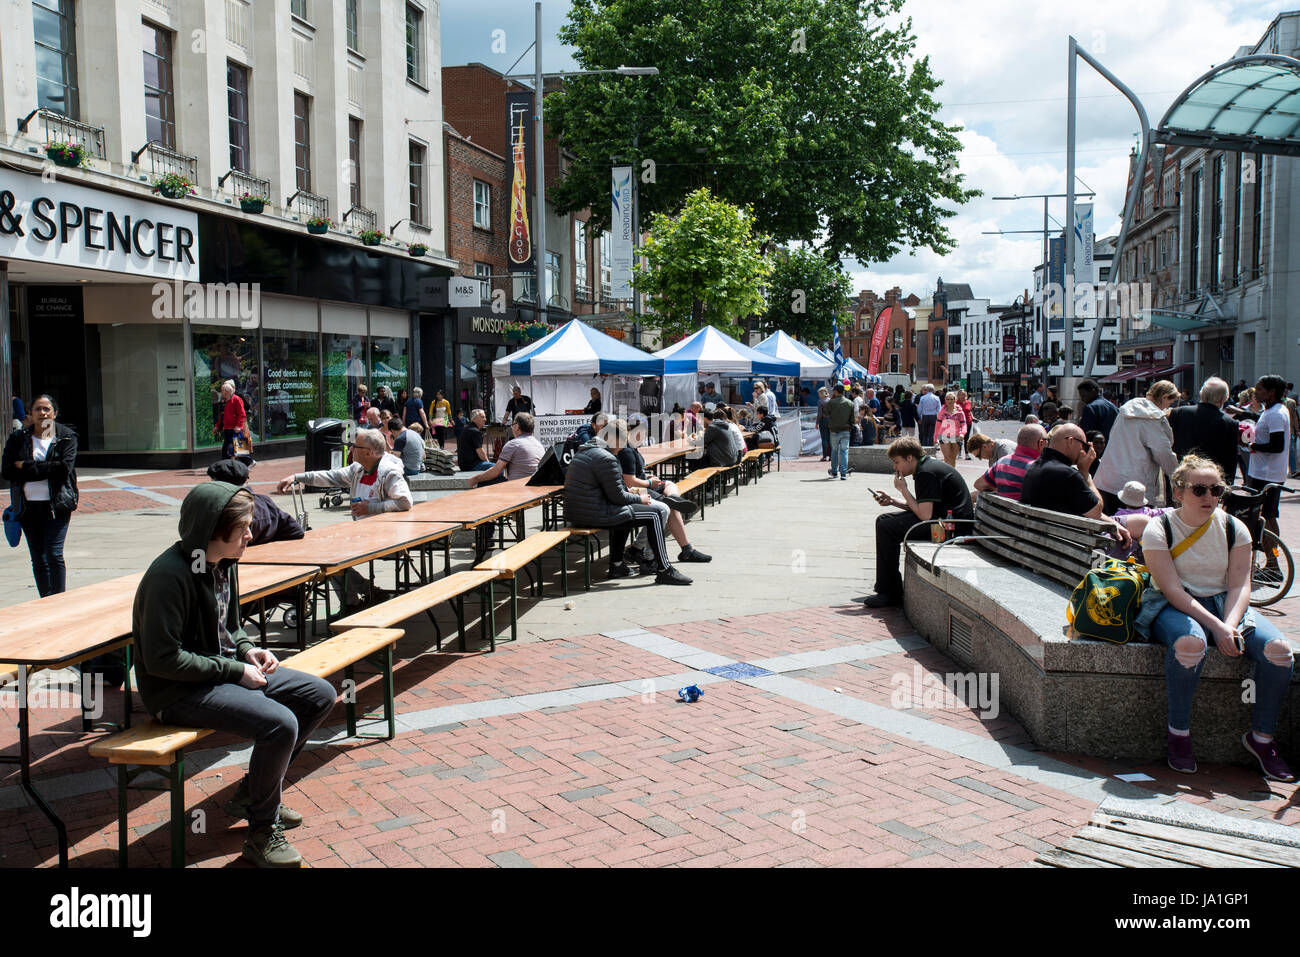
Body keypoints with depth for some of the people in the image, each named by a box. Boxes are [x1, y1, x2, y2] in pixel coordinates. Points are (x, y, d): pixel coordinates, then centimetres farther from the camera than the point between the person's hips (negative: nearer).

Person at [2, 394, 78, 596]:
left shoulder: (67, 437, 2)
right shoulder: (18, 438, 8)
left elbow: (64, 467, -13)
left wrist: (27, 466, -12)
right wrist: (46, 471, -11)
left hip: (57, 504, -3)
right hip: (28, 506, 3)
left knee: (54, 554, -11)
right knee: (38, 559, 7)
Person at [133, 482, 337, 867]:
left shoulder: (224, 563, 6)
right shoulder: (170, 575, -23)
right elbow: (162, 658, -24)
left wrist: (248, 650, -1)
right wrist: (234, 670, -20)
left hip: (225, 670, 10)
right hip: (179, 692, -10)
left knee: (320, 695, 6)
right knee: (280, 723, -29)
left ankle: (253, 792, 19)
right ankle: (262, 832, -7)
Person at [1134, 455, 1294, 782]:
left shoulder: (1234, 528, 4)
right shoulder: (1158, 530, -7)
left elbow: (1240, 585, -2)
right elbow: (1173, 589, -15)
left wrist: (1230, 625, -22)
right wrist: (1215, 627, -26)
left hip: (1226, 604, 4)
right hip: (1173, 607, -4)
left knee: (1278, 649, -23)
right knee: (1190, 642, -39)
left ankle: (1262, 736, -4)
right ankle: (1179, 733, -20)